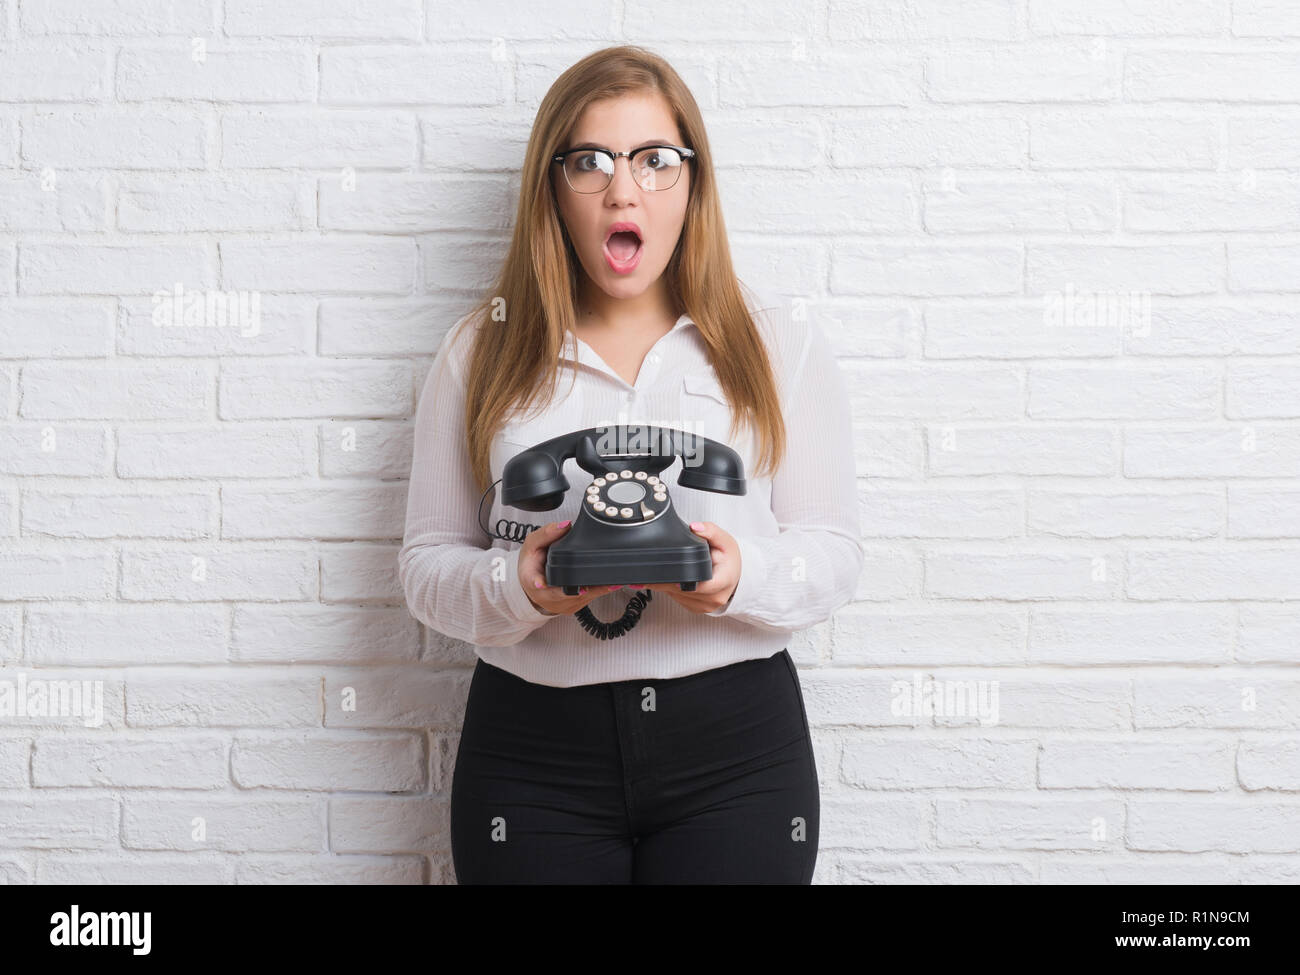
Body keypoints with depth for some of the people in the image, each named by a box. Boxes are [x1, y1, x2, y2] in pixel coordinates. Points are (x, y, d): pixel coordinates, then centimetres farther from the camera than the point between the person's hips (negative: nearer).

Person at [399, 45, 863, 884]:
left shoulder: (782, 347, 5)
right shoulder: (482, 353, 5)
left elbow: (835, 553, 3)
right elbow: (427, 564, 4)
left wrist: (745, 578, -18)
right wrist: (514, 585, -17)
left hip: (735, 749, 0)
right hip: (533, 745, 0)